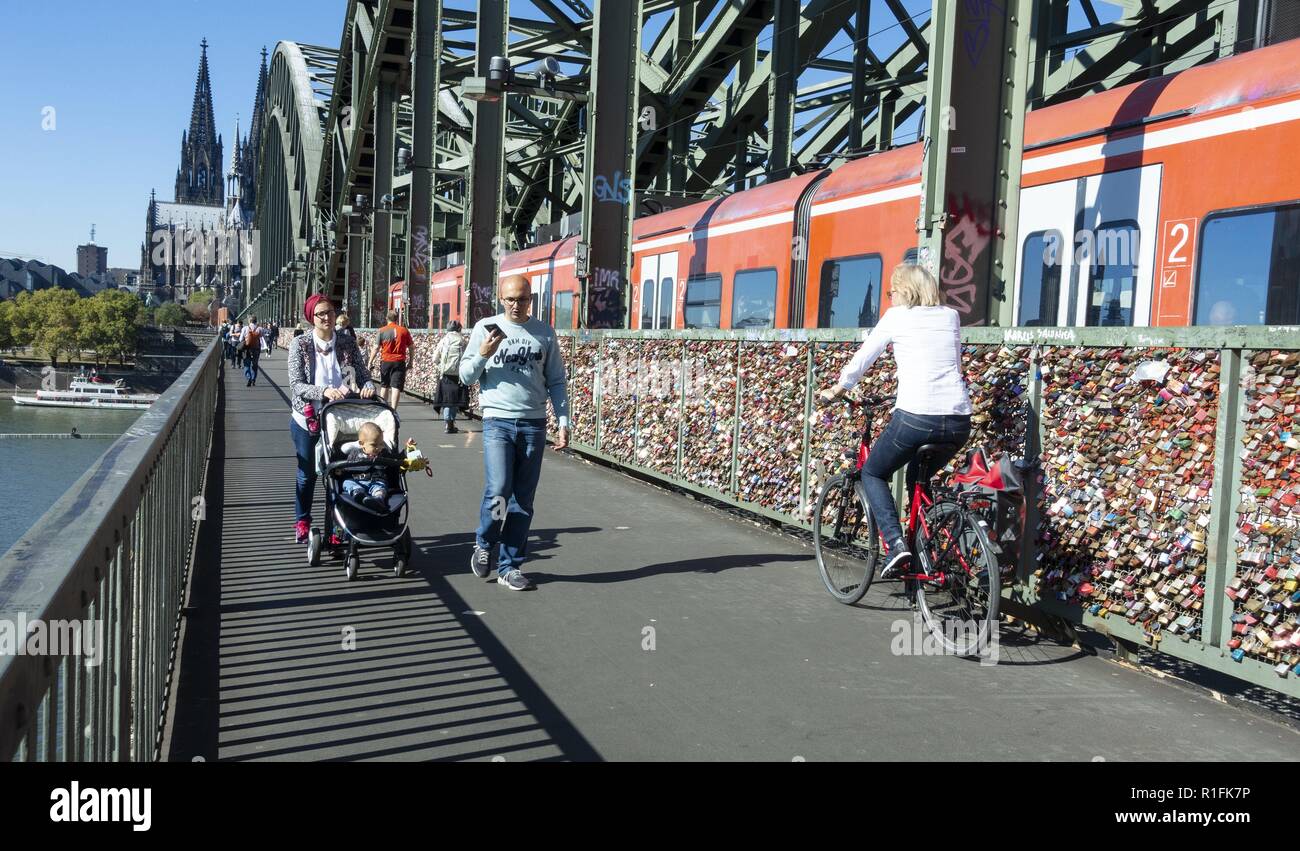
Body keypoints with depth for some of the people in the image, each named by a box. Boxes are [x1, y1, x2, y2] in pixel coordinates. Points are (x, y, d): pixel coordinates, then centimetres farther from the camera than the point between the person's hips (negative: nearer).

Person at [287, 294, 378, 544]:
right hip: (307, 420, -2)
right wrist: (325, 391, -32)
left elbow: (364, 374, -2)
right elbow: (296, 385, -15)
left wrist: (368, 386, -25)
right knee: (307, 474, 13)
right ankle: (302, 521, 33)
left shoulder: (347, 344, -1)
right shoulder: (300, 345, -8)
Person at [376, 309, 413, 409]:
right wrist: (410, 362, 16)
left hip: (385, 361, 1)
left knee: (385, 386, 17)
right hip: (399, 362, -1)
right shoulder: (404, 330, 4)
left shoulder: (382, 331, 0)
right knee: (396, 387, -7)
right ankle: (393, 410, -18)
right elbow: (411, 348, 7)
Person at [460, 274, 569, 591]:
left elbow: (556, 381, 12)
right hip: (498, 421, -2)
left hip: (534, 424, 2)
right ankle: (484, 544, 13)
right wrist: (483, 354, -13)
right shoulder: (486, 328, 3)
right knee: (498, 490, -16)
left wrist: (563, 421, 4)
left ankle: (510, 567, 15)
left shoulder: (544, 332, 8)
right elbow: (465, 376, 5)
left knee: (523, 500, 4)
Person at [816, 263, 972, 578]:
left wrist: (837, 389, 31)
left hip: (914, 416, -5)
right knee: (918, 479, 29)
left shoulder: (896, 316, 6)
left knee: (872, 474, 18)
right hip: (958, 421, 5)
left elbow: (862, 359, 14)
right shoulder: (951, 316, 17)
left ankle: (896, 543, -1)